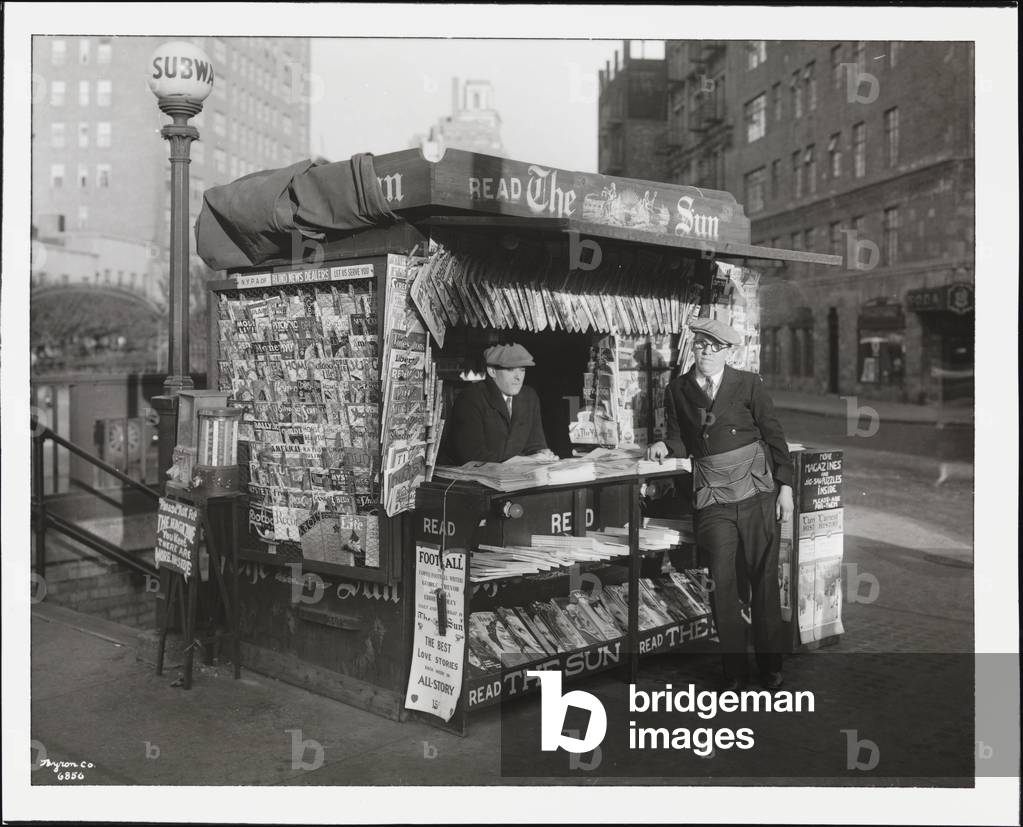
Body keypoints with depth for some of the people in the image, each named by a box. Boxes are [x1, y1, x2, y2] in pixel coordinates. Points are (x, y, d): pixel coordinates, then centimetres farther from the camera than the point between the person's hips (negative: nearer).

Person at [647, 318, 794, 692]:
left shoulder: (748, 384, 2)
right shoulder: (677, 391, 7)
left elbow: (773, 434, 4)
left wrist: (785, 486, 0)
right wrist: (666, 445, -8)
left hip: (757, 492, -1)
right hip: (711, 498, 1)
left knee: (763, 578, 4)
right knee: (721, 581, -4)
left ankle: (770, 665, 17)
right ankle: (734, 668, 9)